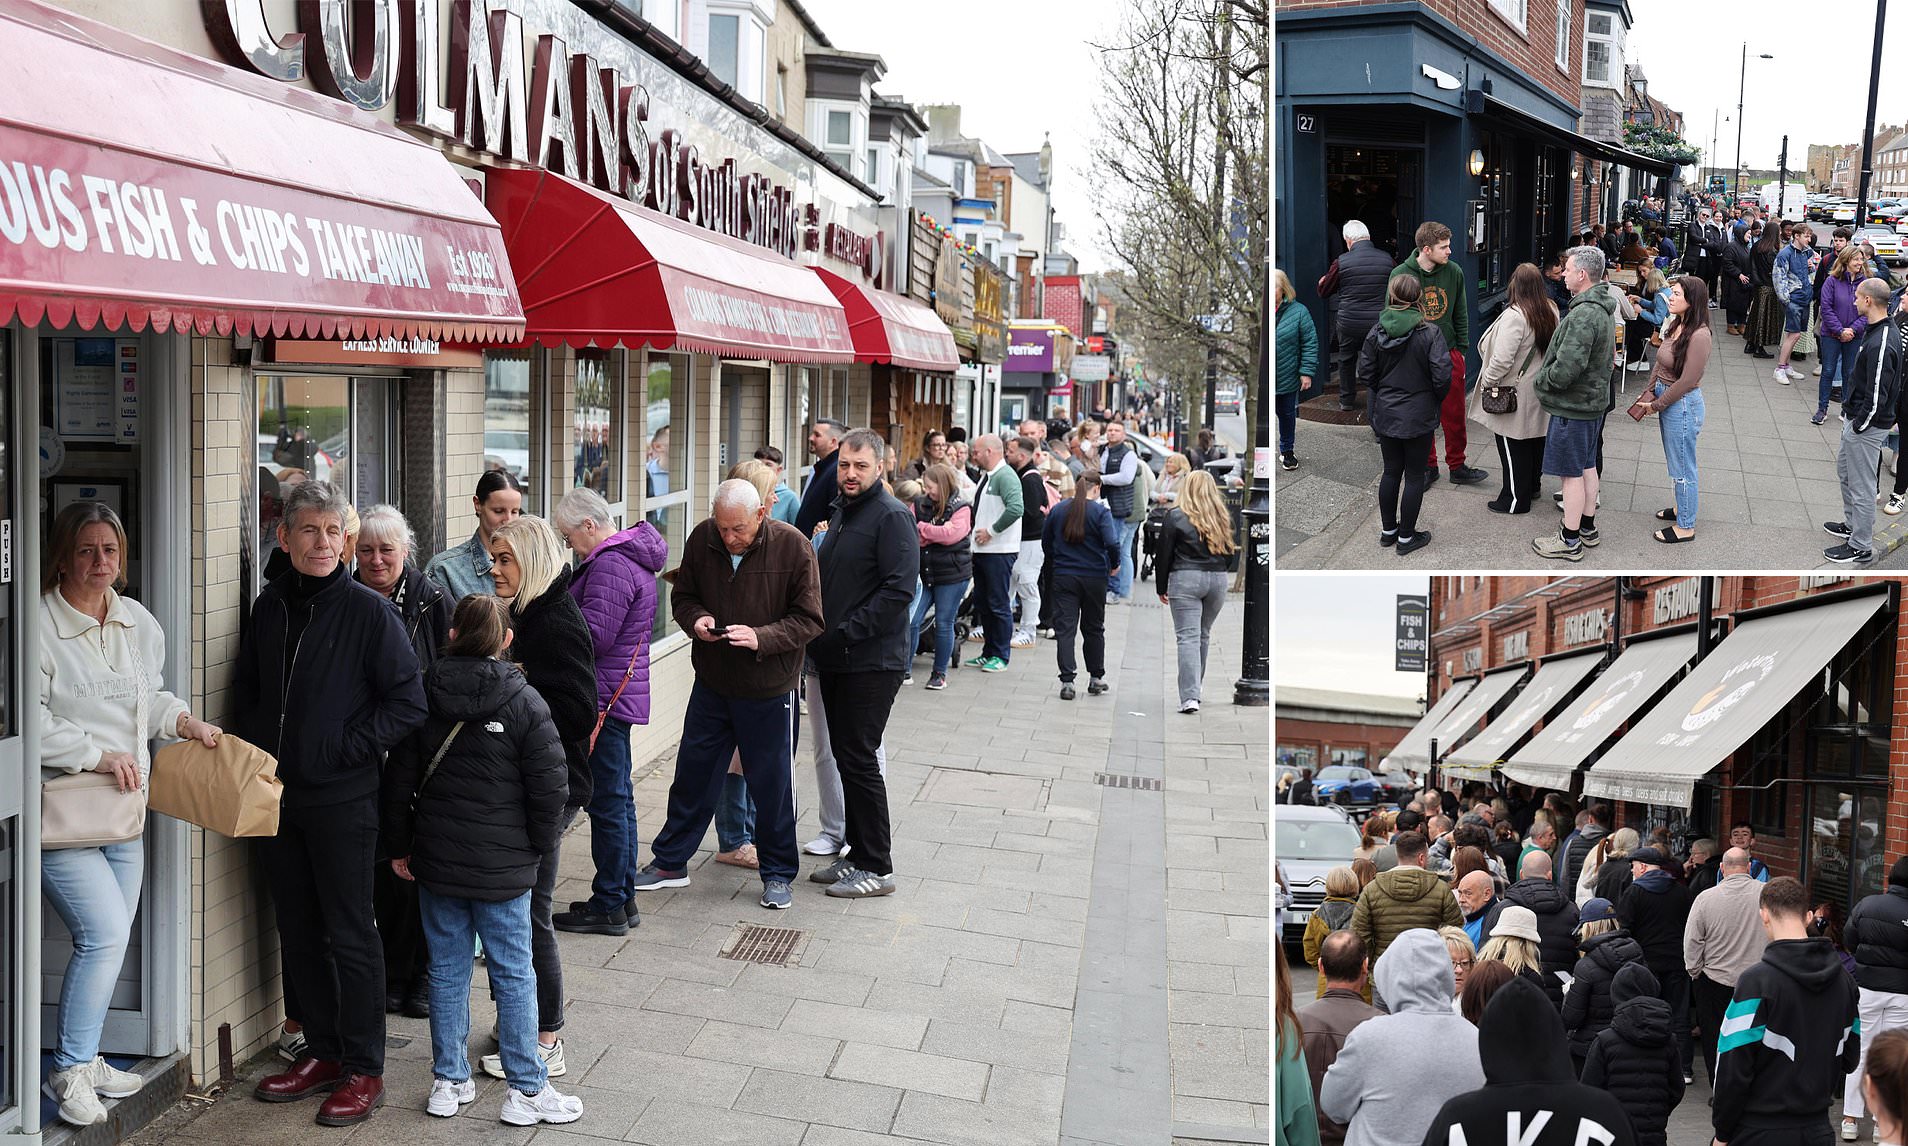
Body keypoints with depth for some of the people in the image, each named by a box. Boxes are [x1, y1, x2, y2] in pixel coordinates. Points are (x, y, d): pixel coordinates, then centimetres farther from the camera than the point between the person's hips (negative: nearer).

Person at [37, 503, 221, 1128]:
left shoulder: (139, 622, 10)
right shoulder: (37, 624, -12)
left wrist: (182, 720, 5)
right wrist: (99, 755, -19)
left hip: (124, 808, 7)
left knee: (112, 939, 11)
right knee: (105, 933, -14)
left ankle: (84, 1059, 27)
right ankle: (68, 1070, 3)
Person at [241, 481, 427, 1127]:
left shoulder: (370, 611, -10)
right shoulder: (269, 606, 5)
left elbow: (408, 705, -11)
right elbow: (246, 691, 18)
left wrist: (345, 749, -14)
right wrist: (259, 749, 4)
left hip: (342, 800, -5)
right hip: (277, 795, 6)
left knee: (350, 935, 2)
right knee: (298, 932, 14)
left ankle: (364, 1069, 13)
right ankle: (322, 1053, 28)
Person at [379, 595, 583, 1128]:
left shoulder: (423, 697, 0)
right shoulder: (524, 702, -11)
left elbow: (399, 779, 6)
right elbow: (550, 785, -11)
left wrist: (399, 845, 16)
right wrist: (542, 843, 5)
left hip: (436, 862, 3)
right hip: (503, 866, -3)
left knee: (447, 972, 13)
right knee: (514, 975, 5)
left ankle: (448, 1082, 21)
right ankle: (527, 1090, 11)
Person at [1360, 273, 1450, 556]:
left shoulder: (1376, 332, -5)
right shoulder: (1430, 333, -16)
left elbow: (1365, 374, -1)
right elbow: (1442, 376, -17)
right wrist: (1437, 401, 3)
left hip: (1385, 414, 4)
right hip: (1418, 416, -4)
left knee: (1391, 471, 18)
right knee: (1415, 475, 8)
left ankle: (1388, 530, 28)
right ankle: (1406, 537, 15)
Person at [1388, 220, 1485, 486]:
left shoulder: (1454, 272, -2)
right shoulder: (1401, 274, -10)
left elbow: (1460, 314, 7)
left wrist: (1461, 350, 6)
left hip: (1448, 352, 2)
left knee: (1455, 415, 7)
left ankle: (1457, 466, 20)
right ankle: (1428, 466, 23)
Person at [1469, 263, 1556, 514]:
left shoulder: (1514, 316, -24)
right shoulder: (1550, 311, 2)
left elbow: (1502, 359, -28)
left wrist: (1487, 382, -13)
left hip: (1513, 394, -8)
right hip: (1539, 388, 8)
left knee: (1512, 446, 2)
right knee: (1535, 440, 20)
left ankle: (1515, 499, 9)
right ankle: (1531, 486, 37)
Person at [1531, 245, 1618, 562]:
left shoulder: (1583, 315, -26)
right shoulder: (1603, 310, 8)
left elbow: (1566, 369, -30)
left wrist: (1540, 381, -11)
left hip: (1573, 405, -10)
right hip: (1594, 399, 10)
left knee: (1572, 473, -1)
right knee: (1587, 466, 20)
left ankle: (1569, 541, 8)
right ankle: (1587, 528, 32)